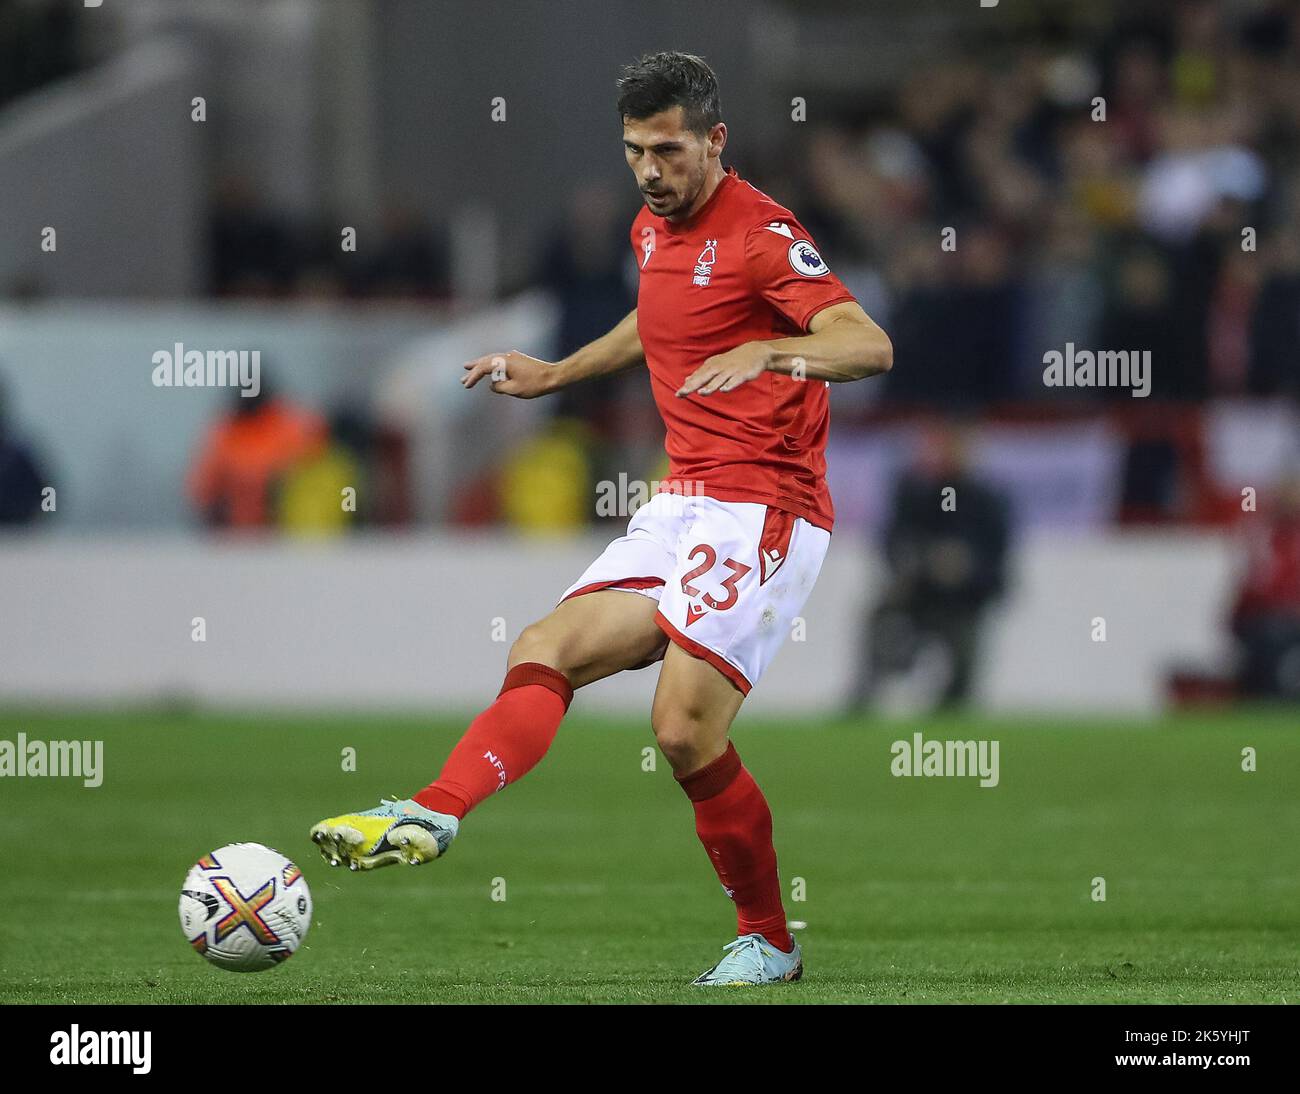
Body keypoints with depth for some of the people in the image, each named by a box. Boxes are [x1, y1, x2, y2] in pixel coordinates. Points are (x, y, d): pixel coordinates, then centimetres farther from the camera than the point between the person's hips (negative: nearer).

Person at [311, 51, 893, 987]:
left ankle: (768, 943, 1)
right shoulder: (653, 232, 15)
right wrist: (554, 375, 40)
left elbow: (871, 346, -26)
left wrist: (768, 350, -42)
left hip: (762, 507, -9)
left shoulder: (761, 234, -12)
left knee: (686, 727, -16)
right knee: (547, 652, -8)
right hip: (683, 505, 9)